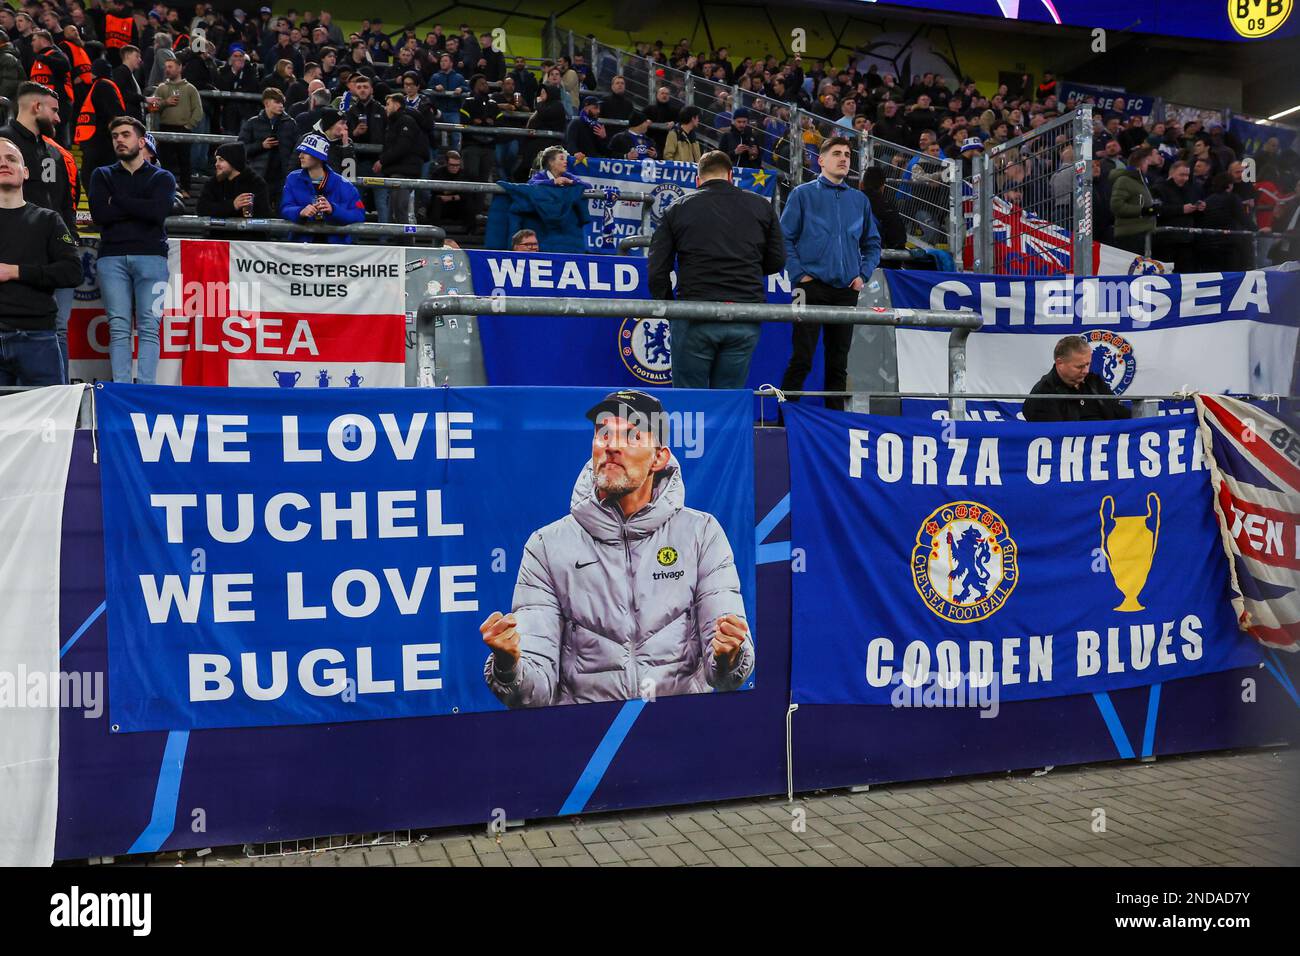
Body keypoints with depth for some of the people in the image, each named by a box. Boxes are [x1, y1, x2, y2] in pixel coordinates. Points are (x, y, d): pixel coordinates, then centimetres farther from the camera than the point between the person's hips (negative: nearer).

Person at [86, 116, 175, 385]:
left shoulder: (162, 178, 15)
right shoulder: (102, 176, 20)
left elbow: (159, 212, -6)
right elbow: (99, 214, 2)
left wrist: (118, 201, 1)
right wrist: (140, 209, -1)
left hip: (151, 256, -1)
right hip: (112, 258, 2)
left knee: (148, 327, -10)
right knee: (118, 328, -6)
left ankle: (146, 387, -13)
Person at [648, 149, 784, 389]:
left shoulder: (677, 209, 6)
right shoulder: (761, 206, 10)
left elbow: (657, 270, 3)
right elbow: (777, 261, 12)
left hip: (695, 317, -2)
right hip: (746, 322, 2)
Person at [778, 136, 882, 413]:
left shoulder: (859, 200, 15)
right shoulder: (803, 194, 3)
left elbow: (872, 243, 22)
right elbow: (785, 238, -1)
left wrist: (863, 275, 7)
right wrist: (799, 275, -10)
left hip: (847, 290, 4)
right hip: (812, 287, -4)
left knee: (838, 363, 8)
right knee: (801, 359, -9)